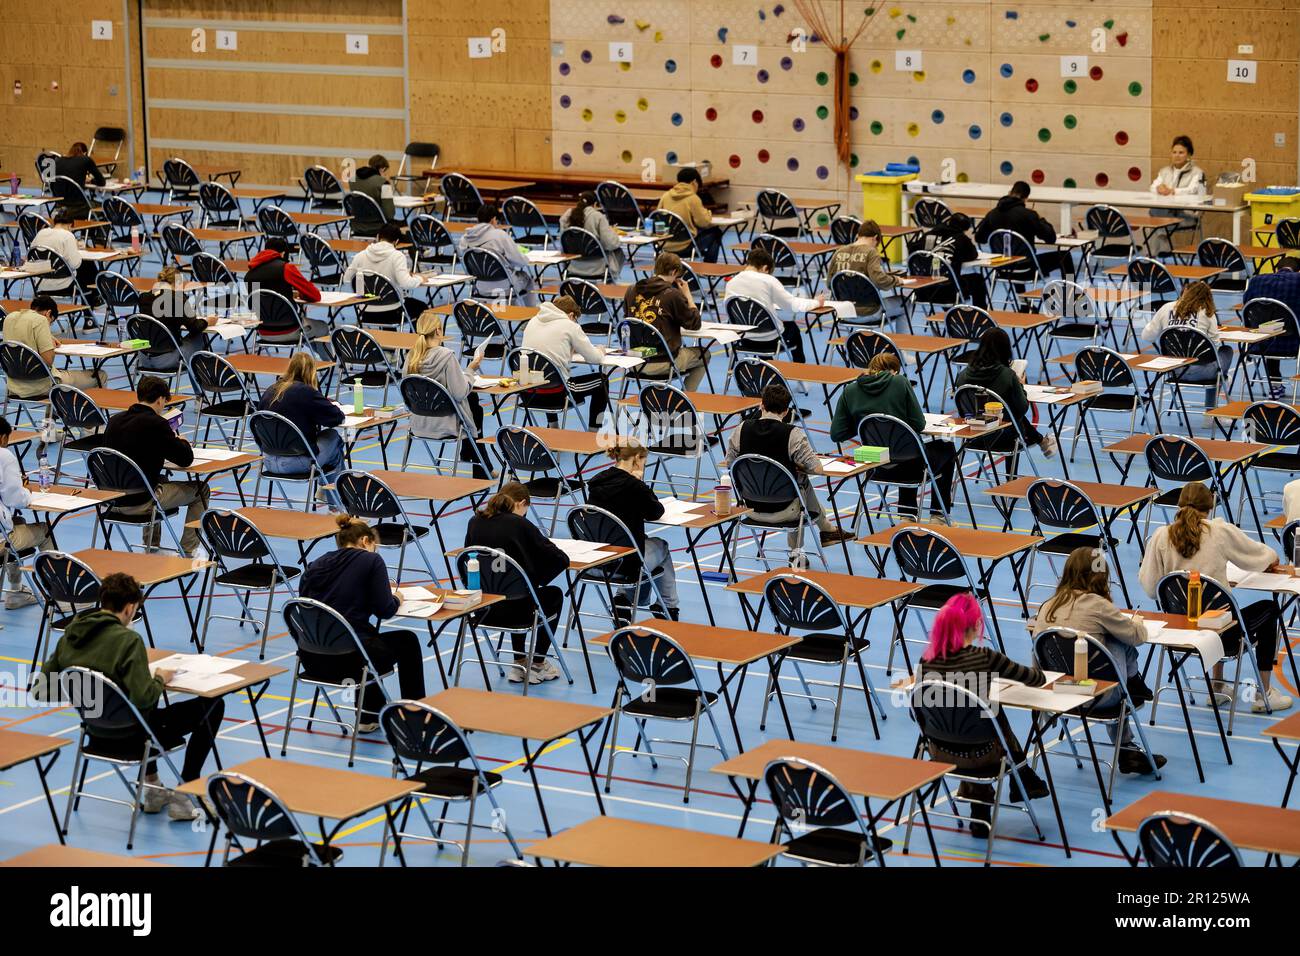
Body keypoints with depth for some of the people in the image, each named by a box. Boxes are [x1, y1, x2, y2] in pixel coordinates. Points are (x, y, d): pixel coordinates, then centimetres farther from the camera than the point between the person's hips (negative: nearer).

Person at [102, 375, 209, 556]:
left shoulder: (114, 420, 5)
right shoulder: (156, 424, -16)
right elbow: (186, 459, -10)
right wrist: (181, 442, 13)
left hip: (111, 500, 7)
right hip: (140, 503, -7)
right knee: (199, 488, 14)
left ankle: (151, 547, 38)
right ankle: (189, 551, 15)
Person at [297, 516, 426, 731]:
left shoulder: (316, 565, 15)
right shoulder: (371, 560, 1)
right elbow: (385, 610, -6)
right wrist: (396, 599, 18)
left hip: (312, 661, 6)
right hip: (347, 661, -6)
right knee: (407, 641, 24)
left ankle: (370, 716, 35)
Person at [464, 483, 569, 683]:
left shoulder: (475, 522, 2)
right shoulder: (520, 525, -13)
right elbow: (561, 560, -11)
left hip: (480, 609, 6)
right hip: (514, 610, -5)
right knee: (554, 594, 27)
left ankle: (519, 663, 36)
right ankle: (537, 665, 29)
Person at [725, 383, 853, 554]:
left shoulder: (741, 430, -8)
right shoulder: (792, 435, -19)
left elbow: (730, 462, 5)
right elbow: (817, 469, -16)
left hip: (751, 509, 4)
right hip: (782, 512, -4)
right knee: (802, 480, 29)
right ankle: (826, 528, 48)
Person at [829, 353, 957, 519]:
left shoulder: (849, 391, -1)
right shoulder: (900, 382, -8)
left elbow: (836, 434, -2)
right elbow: (919, 424, -9)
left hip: (877, 471, 4)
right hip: (911, 465, -4)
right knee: (947, 448, 29)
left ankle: (907, 515, 35)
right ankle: (939, 514, 32)